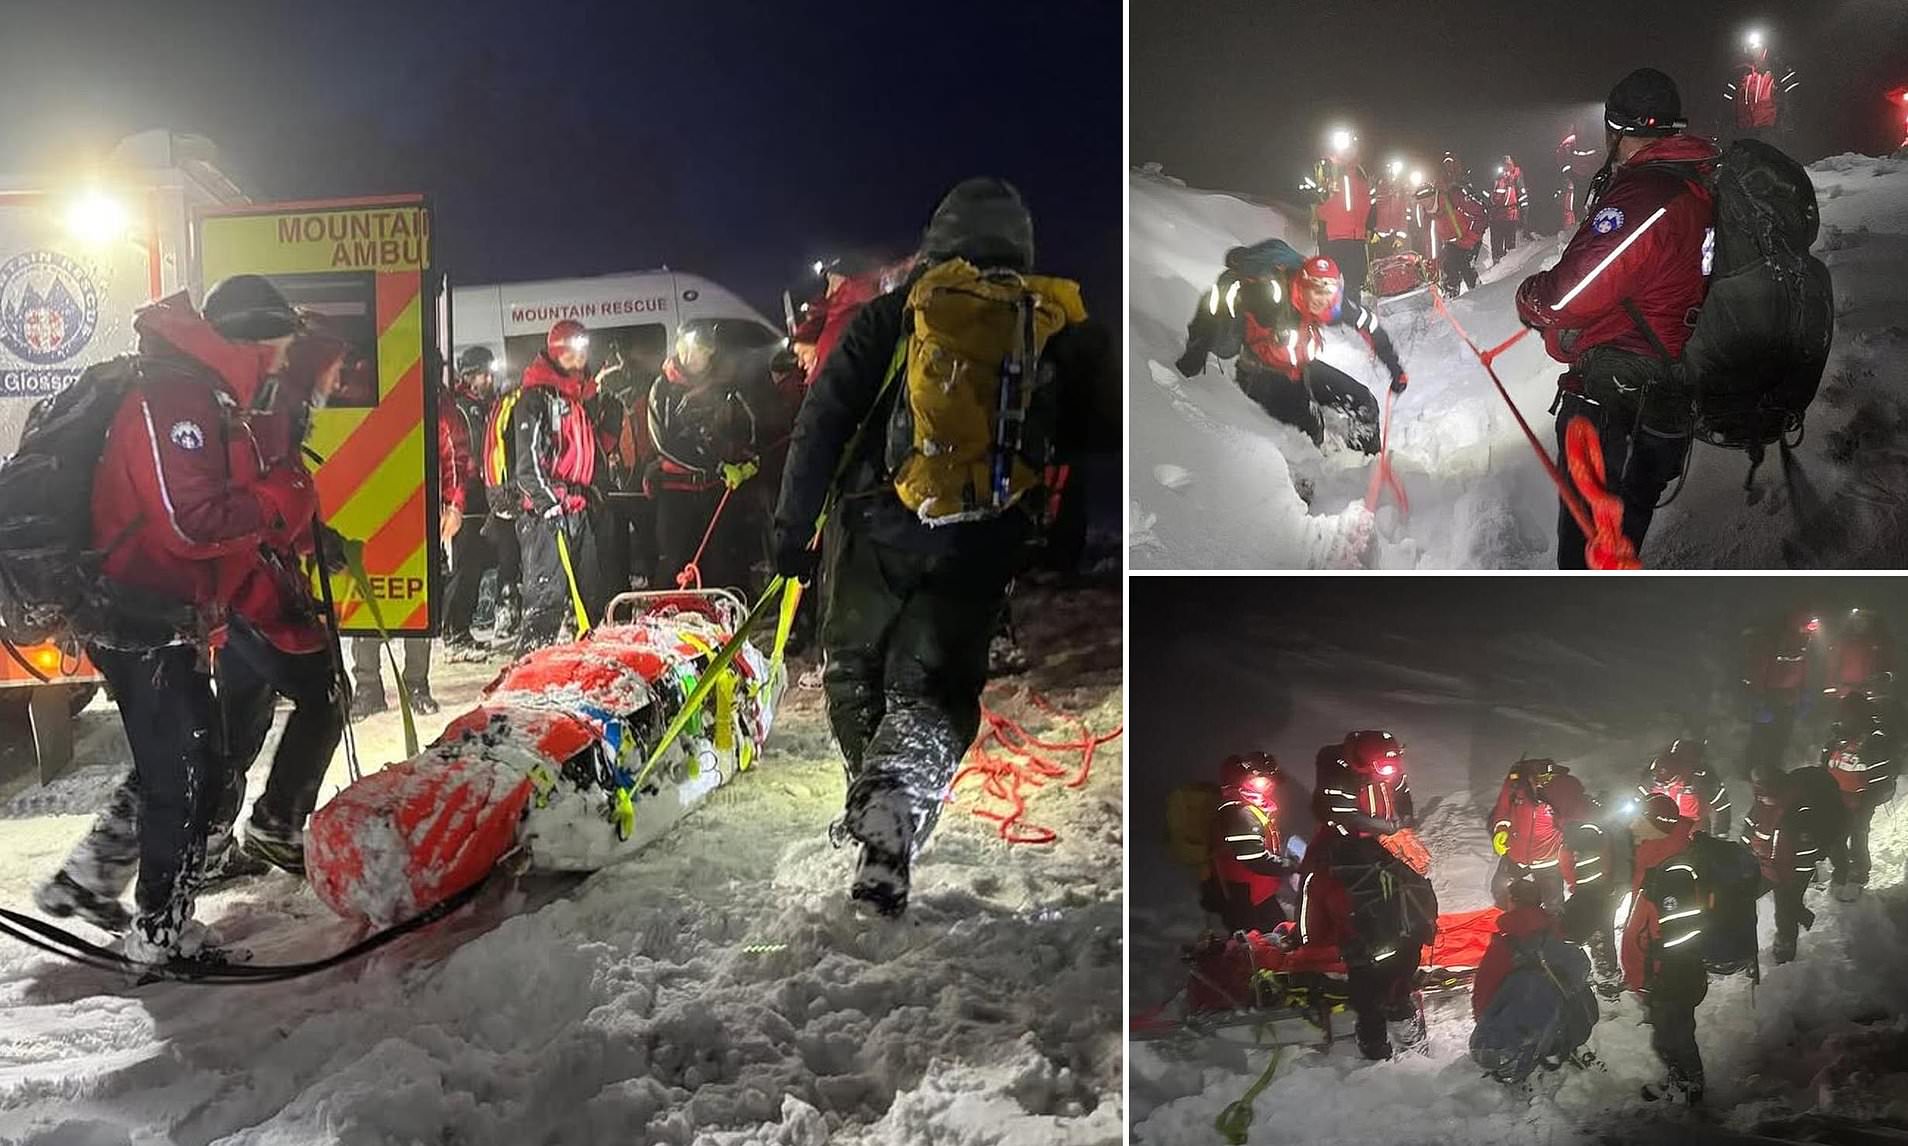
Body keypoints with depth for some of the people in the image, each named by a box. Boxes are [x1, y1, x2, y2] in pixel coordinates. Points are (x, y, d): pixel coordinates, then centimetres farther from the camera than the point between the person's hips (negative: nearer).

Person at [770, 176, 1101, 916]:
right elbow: (1084, 447, 12)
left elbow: (823, 420, 0)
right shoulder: (1059, 327, 10)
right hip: (982, 544, 1)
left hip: (877, 524, -1)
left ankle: (873, 804, 26)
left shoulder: (895, 312, 5)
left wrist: (793, 524, 1)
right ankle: (892, 824, -16)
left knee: (855, 672, 18)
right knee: (931, 691, 5)